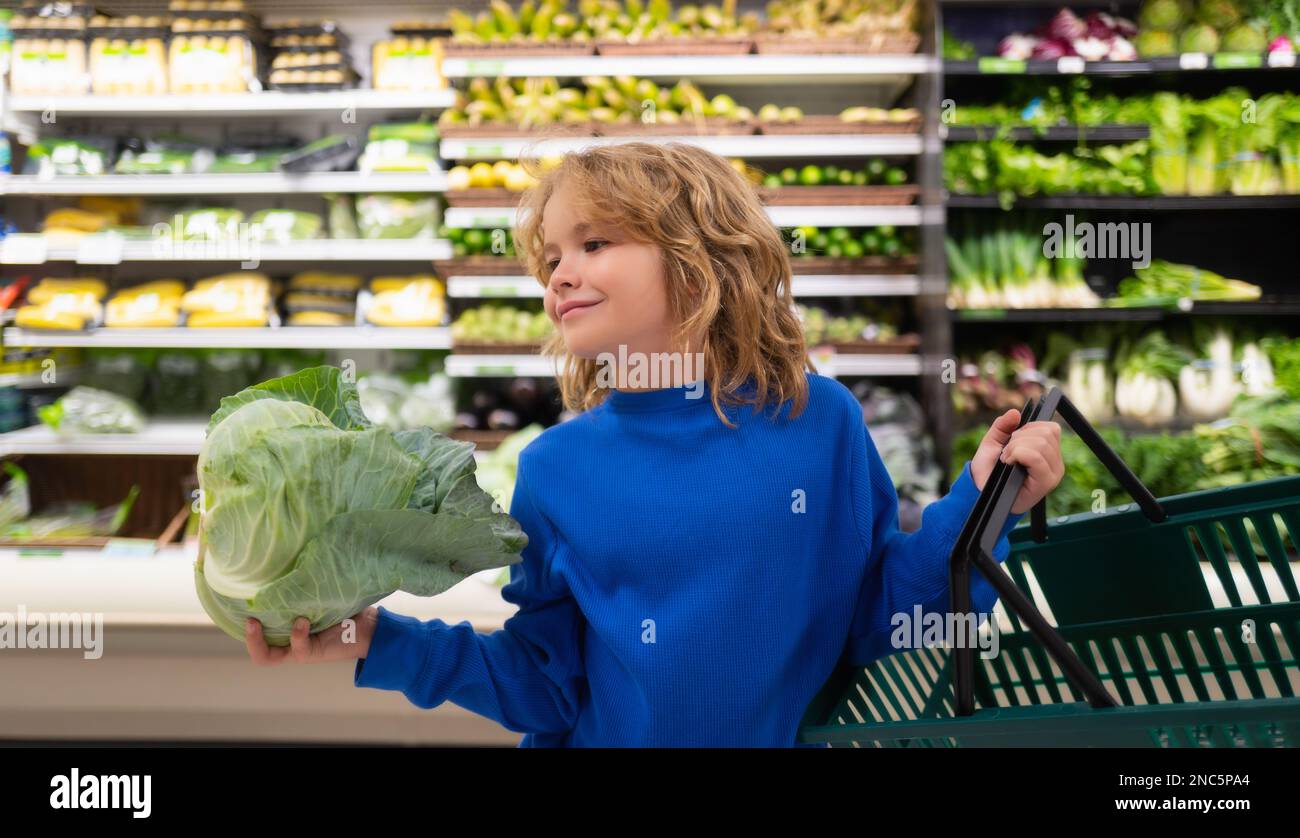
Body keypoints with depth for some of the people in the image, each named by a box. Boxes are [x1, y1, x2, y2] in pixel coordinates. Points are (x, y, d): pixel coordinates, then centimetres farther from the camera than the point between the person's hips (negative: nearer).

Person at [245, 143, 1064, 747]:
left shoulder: (820, 421, -9)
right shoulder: (555, 468, -6)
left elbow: (883, 624, -1)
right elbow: (545, 681, -1)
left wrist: (979, 502, -11)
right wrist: (382, 641, -10)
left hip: (801, 731, 0)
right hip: (610, 733, 1)